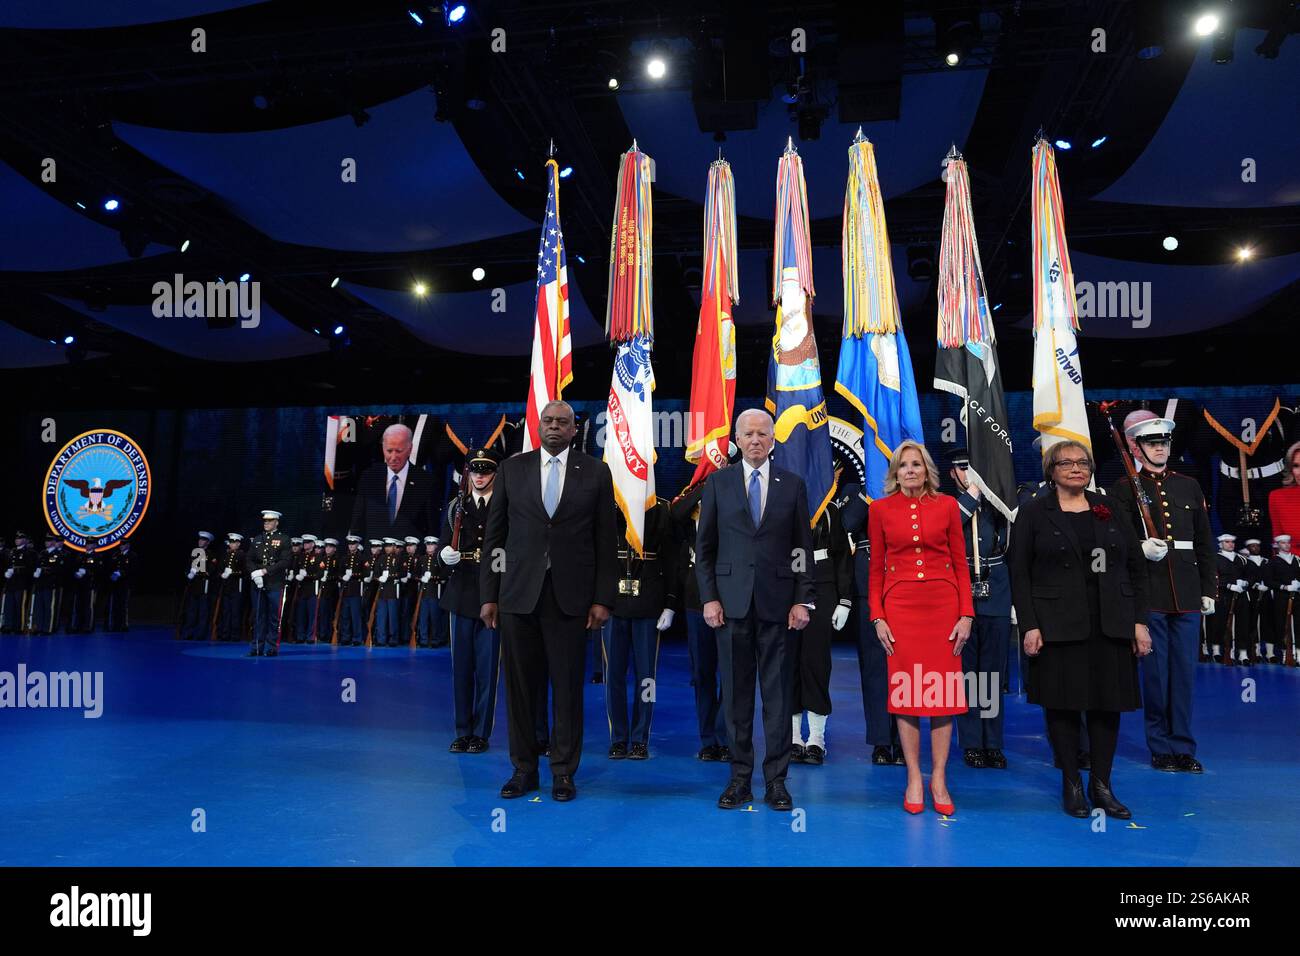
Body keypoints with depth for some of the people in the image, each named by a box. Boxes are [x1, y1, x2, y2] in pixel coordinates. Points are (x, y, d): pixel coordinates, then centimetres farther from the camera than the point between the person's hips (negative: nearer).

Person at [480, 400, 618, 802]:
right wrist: (488, 596, 3)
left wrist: (603, 599, -3)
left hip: (570, 597, -1)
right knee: (520, 685, 7)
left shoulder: (595, 472, 4)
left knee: (568, 687, 3)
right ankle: (524, 769, 20)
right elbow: (494, 536, 7)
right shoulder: (511, 469, 7)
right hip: (518, 594, 1)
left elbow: (605, 540, 3)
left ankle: (563, 772, 16)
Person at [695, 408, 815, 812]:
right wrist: (709, 597, -2)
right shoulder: (718, 483, 7)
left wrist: (803, 600, -2)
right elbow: (704, 546, 6)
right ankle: (739, 778, 15)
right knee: (736, 693, 5)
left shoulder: (792, 485, 7)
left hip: (778, 604, 0)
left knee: (779, 693, 4)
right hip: (732, 603, 0)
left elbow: (804, 548, 6)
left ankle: (776, 779, 14)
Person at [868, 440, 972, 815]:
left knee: (942, 689, 3)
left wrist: (966, 614, -3)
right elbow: (876, 568, 5)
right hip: (900, 605, 0)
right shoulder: (880, 509, 4)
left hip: (943, 604, 0)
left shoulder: (947, 505, 4)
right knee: (906, 690, 2)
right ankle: (914, 779, 13)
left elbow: (960, 564, 4)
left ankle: (938, 779, 14)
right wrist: (877, 617, -2)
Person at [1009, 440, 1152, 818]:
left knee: (1108, 702, 6)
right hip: (1058, 626, -3)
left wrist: (1140, 622, 2)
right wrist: (1029, 626, -11)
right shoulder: (1034, 512, 1)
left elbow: (1136, 566, 10)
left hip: (1111, 626, 3)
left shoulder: (1109, 508, 10)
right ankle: (1071, 784, 16)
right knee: (1063, 703, 3)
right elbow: (1019, 573, -3)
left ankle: (1101, 784, 18)